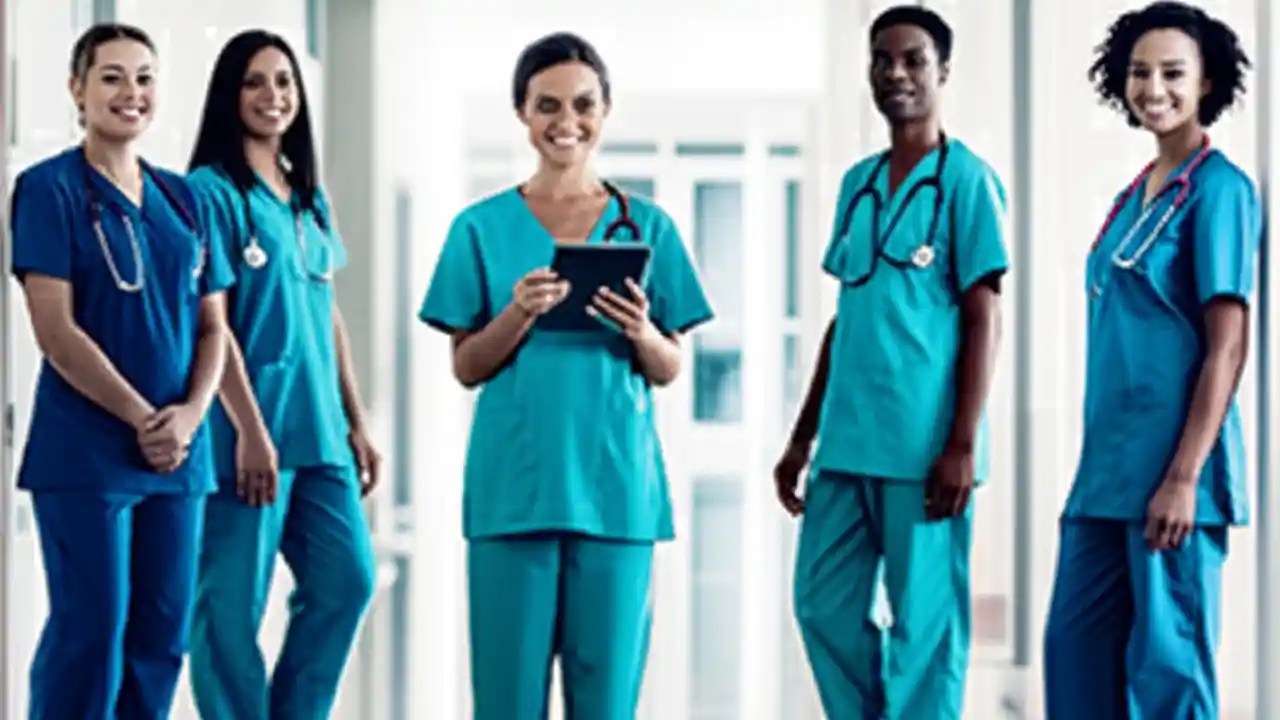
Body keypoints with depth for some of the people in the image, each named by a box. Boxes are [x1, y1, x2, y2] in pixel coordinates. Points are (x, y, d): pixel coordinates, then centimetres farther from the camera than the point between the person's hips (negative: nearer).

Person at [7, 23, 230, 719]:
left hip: (177, 452, 6)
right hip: (85, 449, -6)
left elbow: (212, 324, 13)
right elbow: (55, 329, -12)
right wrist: (141, 418, -13)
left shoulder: (181, 198, 12)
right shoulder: (50, 187, -5)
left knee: (163, 634, 7)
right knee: (90, 630, -6)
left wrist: (190, 413, -6)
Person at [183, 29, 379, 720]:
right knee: (232, 604, -2)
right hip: (249, 429, -7)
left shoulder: (310, 198, 16)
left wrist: (356, 421, 16)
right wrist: (250, 429, -17)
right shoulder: (212, 190, -6)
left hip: (319, 430, 8)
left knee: (346, 581, 5)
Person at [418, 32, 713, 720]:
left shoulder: (646, 225, 7)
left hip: (615, 480, 1)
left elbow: (670, 369, 7)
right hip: (514, 483, -1)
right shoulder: (482, 227, 5)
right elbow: (467, 367, 3)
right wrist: (519, 315, -15)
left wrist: (640, 333, -14)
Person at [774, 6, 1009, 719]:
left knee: (924, 621, -1)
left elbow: (983, 317, -7)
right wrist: (803, 437, 17)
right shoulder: (857, 183, 15)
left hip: (924, 444, -7)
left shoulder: (967, 179, -3)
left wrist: (963, 444, -15)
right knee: (824, 606, 8)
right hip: (847, 441, 7)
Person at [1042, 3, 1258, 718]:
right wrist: (1096, 471, 18)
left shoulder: (1219, 189, -8)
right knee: (1076, 644, 9)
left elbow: (1228, 343, -13)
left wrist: (1185, 477, -19)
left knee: (1168, 657, -3)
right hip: (1109, 468, 8)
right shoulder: (1134, 197, 16)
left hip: (1170, 465, -8)